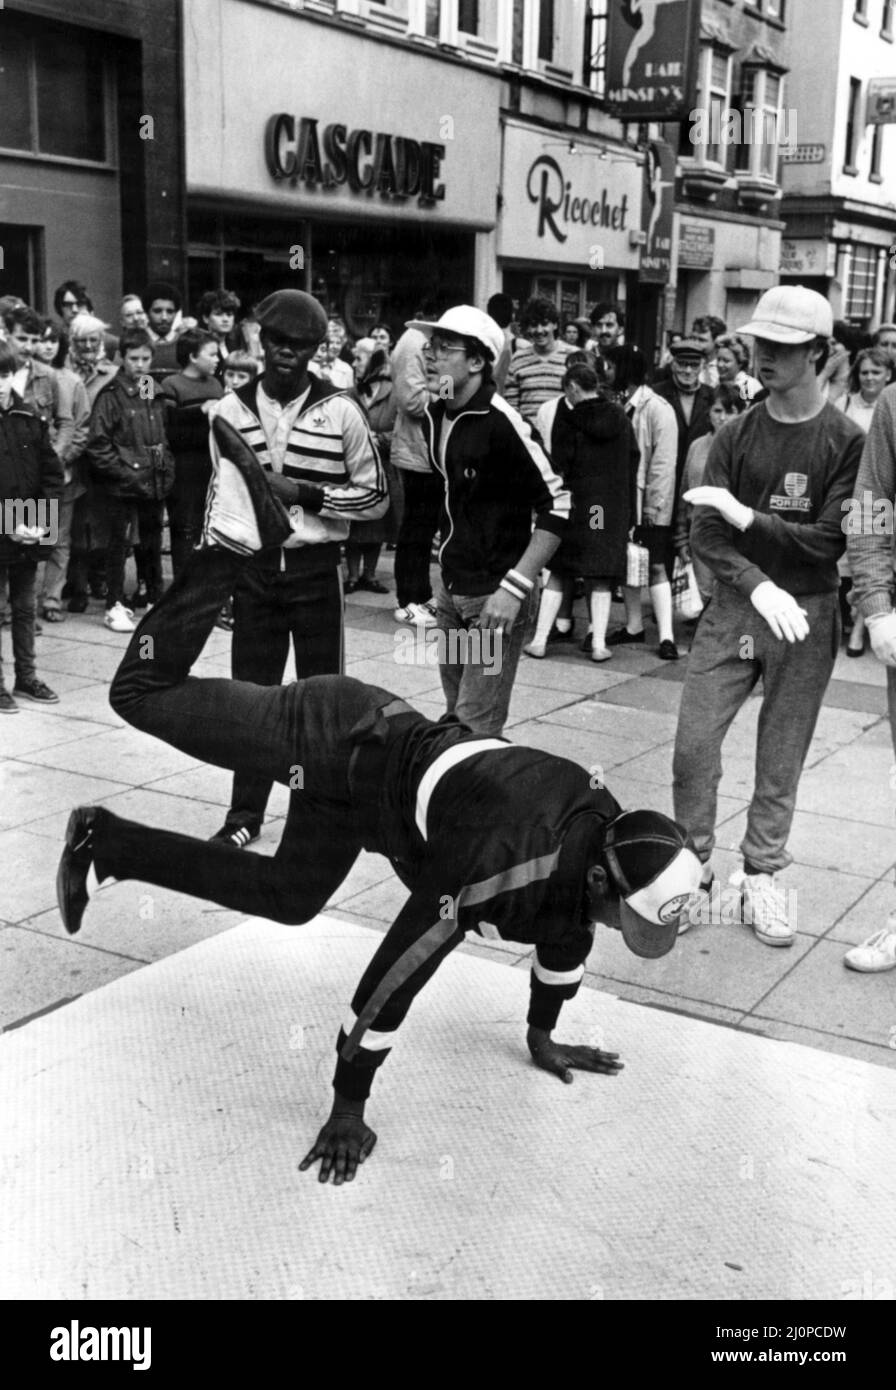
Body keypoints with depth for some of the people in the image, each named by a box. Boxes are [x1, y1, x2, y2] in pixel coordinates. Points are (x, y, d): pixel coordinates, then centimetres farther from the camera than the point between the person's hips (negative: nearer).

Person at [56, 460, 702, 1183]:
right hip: (335, 739, -7)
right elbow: (399, 970, -29)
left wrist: (543, 1038, 23)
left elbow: (566, 931, 10)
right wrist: (347, 1109, -19)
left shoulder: (608, 831, -11)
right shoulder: (500, 871, -35)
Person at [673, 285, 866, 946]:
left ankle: (761, 875, 23)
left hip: (806, 617, -2)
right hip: (736, 605, 2)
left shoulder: (847, 441, -6)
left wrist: (746, 516, -15)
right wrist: (759, 585, -18)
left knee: (781, 760, 7)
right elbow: (705, 534, -3)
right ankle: (695, 868, 15)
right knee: (693, 744, -2)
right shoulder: (736, 435, 3)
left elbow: (830, 541, -11)